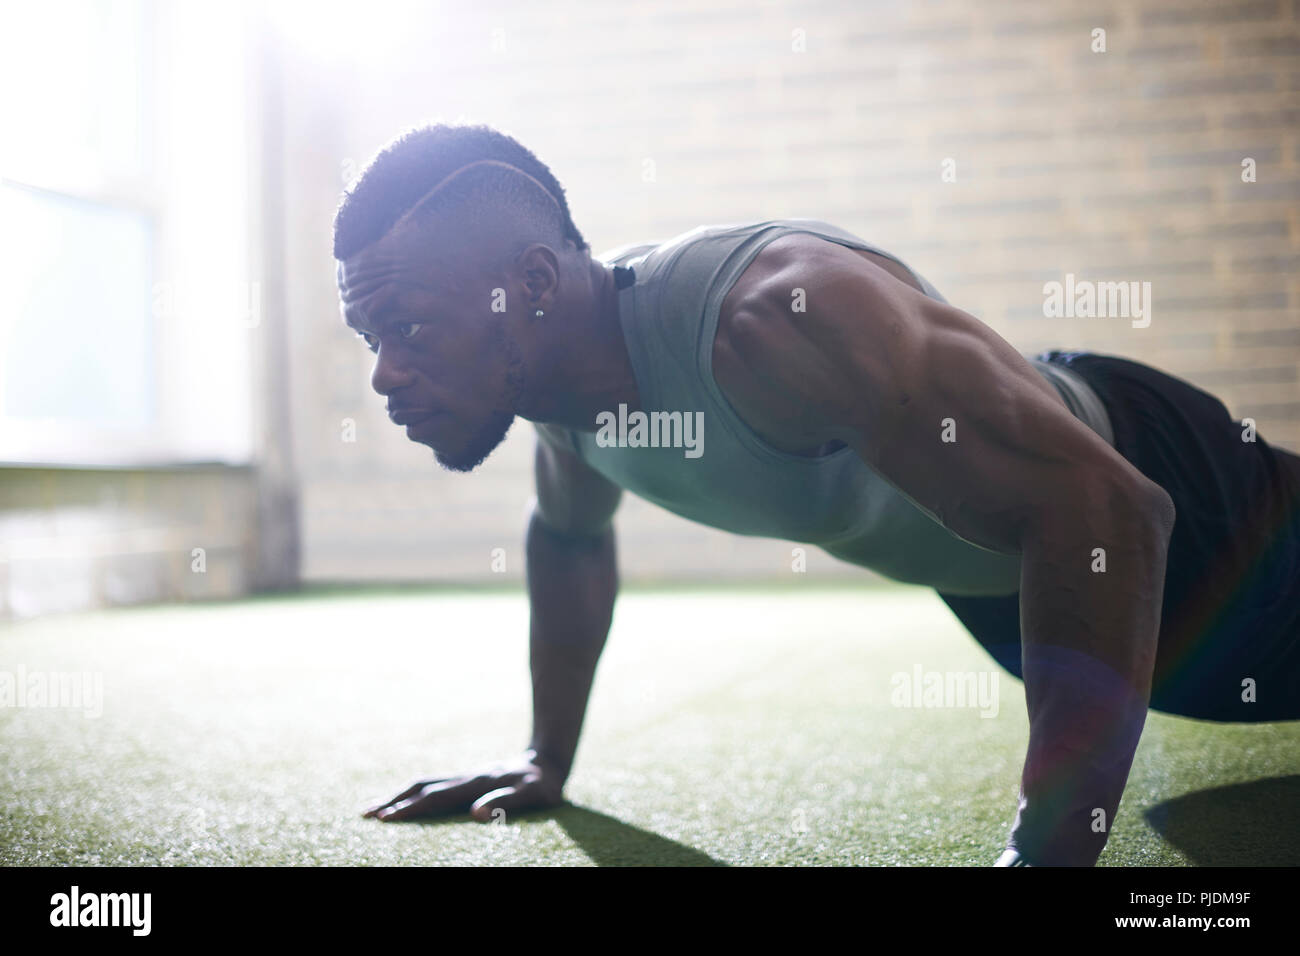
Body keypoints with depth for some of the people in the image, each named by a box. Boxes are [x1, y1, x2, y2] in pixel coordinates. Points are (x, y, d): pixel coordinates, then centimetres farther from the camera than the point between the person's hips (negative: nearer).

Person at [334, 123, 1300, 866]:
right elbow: (570, 536, 6)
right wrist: (546, 760, 4)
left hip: (1131, 472, -7)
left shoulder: (770, 315, -46)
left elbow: (1106, 507, -51)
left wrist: (1043, 851, -55)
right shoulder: (572, 362, -18)